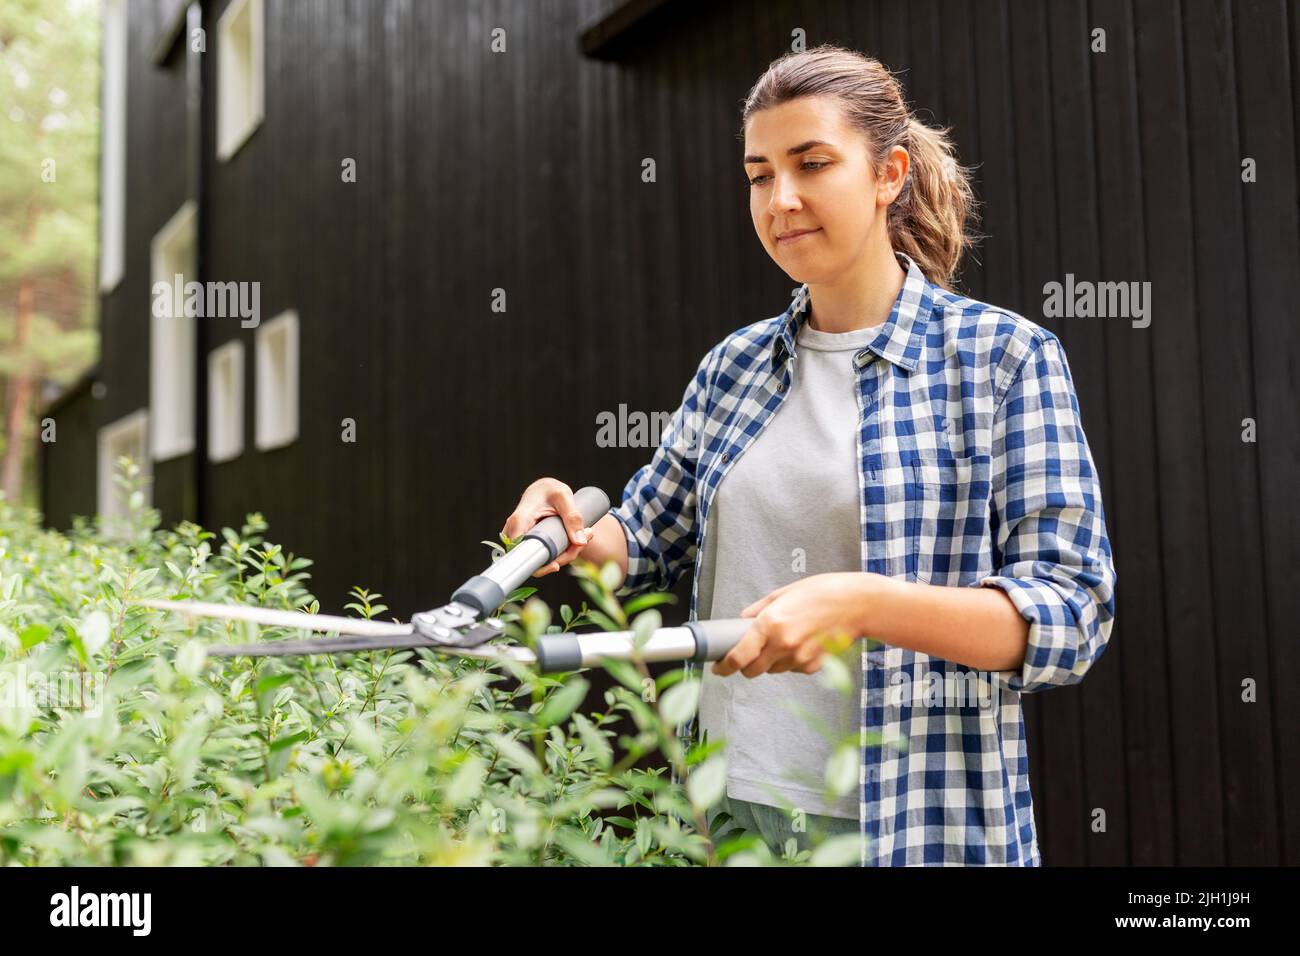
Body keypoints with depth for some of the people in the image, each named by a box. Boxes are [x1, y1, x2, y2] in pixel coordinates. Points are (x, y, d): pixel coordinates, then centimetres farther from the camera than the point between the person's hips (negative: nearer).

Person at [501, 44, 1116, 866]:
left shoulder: (1005, 356, -8)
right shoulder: (733, 366, 5)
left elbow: (1072, 613, -14)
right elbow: (648, 541, 17)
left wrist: (861, 603, -28)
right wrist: (574, 529, -6)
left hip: (914, 822, -4)